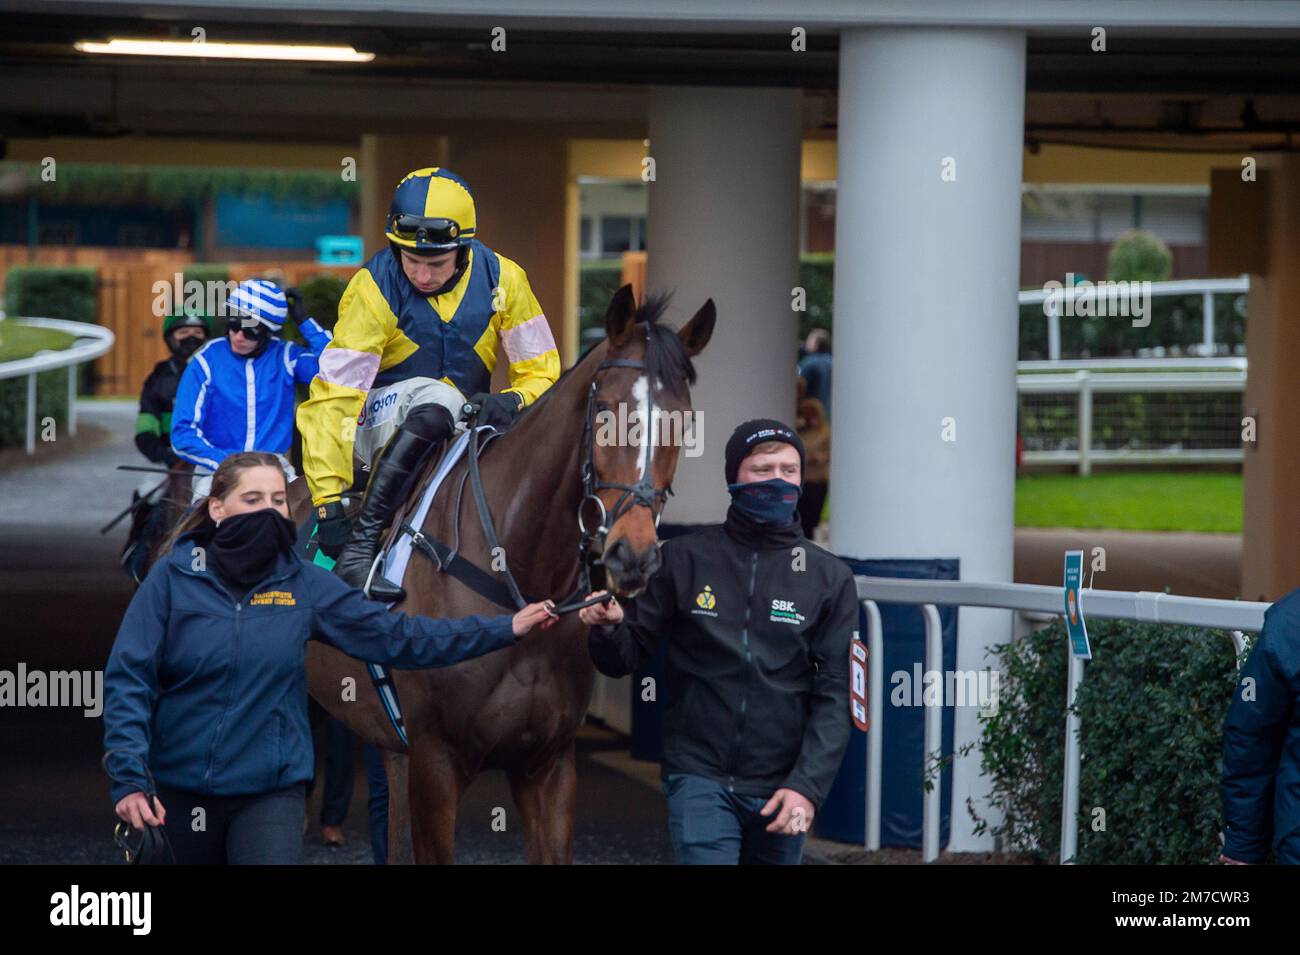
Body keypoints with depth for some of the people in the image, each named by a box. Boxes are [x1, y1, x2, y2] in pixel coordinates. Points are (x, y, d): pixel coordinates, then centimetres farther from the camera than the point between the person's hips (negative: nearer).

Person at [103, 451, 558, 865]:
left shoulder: (305, 585, -1)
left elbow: (395, 635, -1)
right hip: (184, 792, 0)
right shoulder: (173, 577, -6)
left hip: (271, 790, 0)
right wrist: (129, 779, -22)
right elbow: (128, 681, -10)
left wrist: (505, 629, -6)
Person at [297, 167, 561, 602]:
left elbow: (540, 369, 0)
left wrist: (513, 401, -25)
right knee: (437, 400, -38)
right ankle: (359, 546, -40)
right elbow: (333, 397, -22)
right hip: (382, 418, -4)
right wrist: (328, 502, -30)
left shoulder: (501, 279, -8)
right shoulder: (373, 289, -18)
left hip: (464, 423, 4)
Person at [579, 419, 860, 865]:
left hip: (780, 788, 2)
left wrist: (808, 784, -12)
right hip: (700, 775, -2)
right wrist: (607, 629, -17)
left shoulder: (831, 577, 2)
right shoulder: (683, 559, 0)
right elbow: (626, 658, 6)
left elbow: (832, 695, 0)